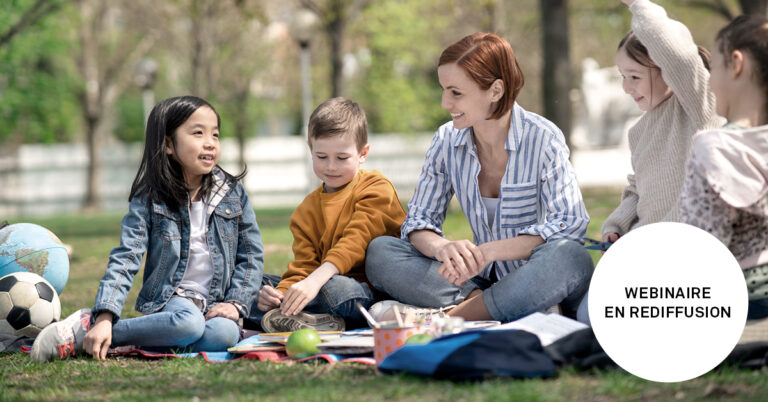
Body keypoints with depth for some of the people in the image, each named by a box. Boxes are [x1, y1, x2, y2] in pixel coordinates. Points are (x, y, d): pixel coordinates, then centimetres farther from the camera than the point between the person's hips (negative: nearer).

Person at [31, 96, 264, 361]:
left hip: (216, 303, 3)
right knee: (188, 323, -39)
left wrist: (235, 303, -6)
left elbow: (252, 255, 9)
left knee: (225, 333, -34)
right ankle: (89, 328, -25)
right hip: (171, 297, -3)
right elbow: (126, 258, -11)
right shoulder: (150, 199, -2)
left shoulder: (233, 192, 5)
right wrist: (106, 317, -24)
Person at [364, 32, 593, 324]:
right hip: (481, 278, 4)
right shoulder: (447, 141, 1)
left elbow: (568, 226, -20)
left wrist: (488, 251, -32)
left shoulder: (543, 139, -11)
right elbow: (418, 221, 2)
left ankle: (448, 316, -31)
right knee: (379, 252, -13)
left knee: (569, 257, -39)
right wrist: (442, 248, -24)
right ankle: (479, 303, -26)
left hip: (533, 282, -4)